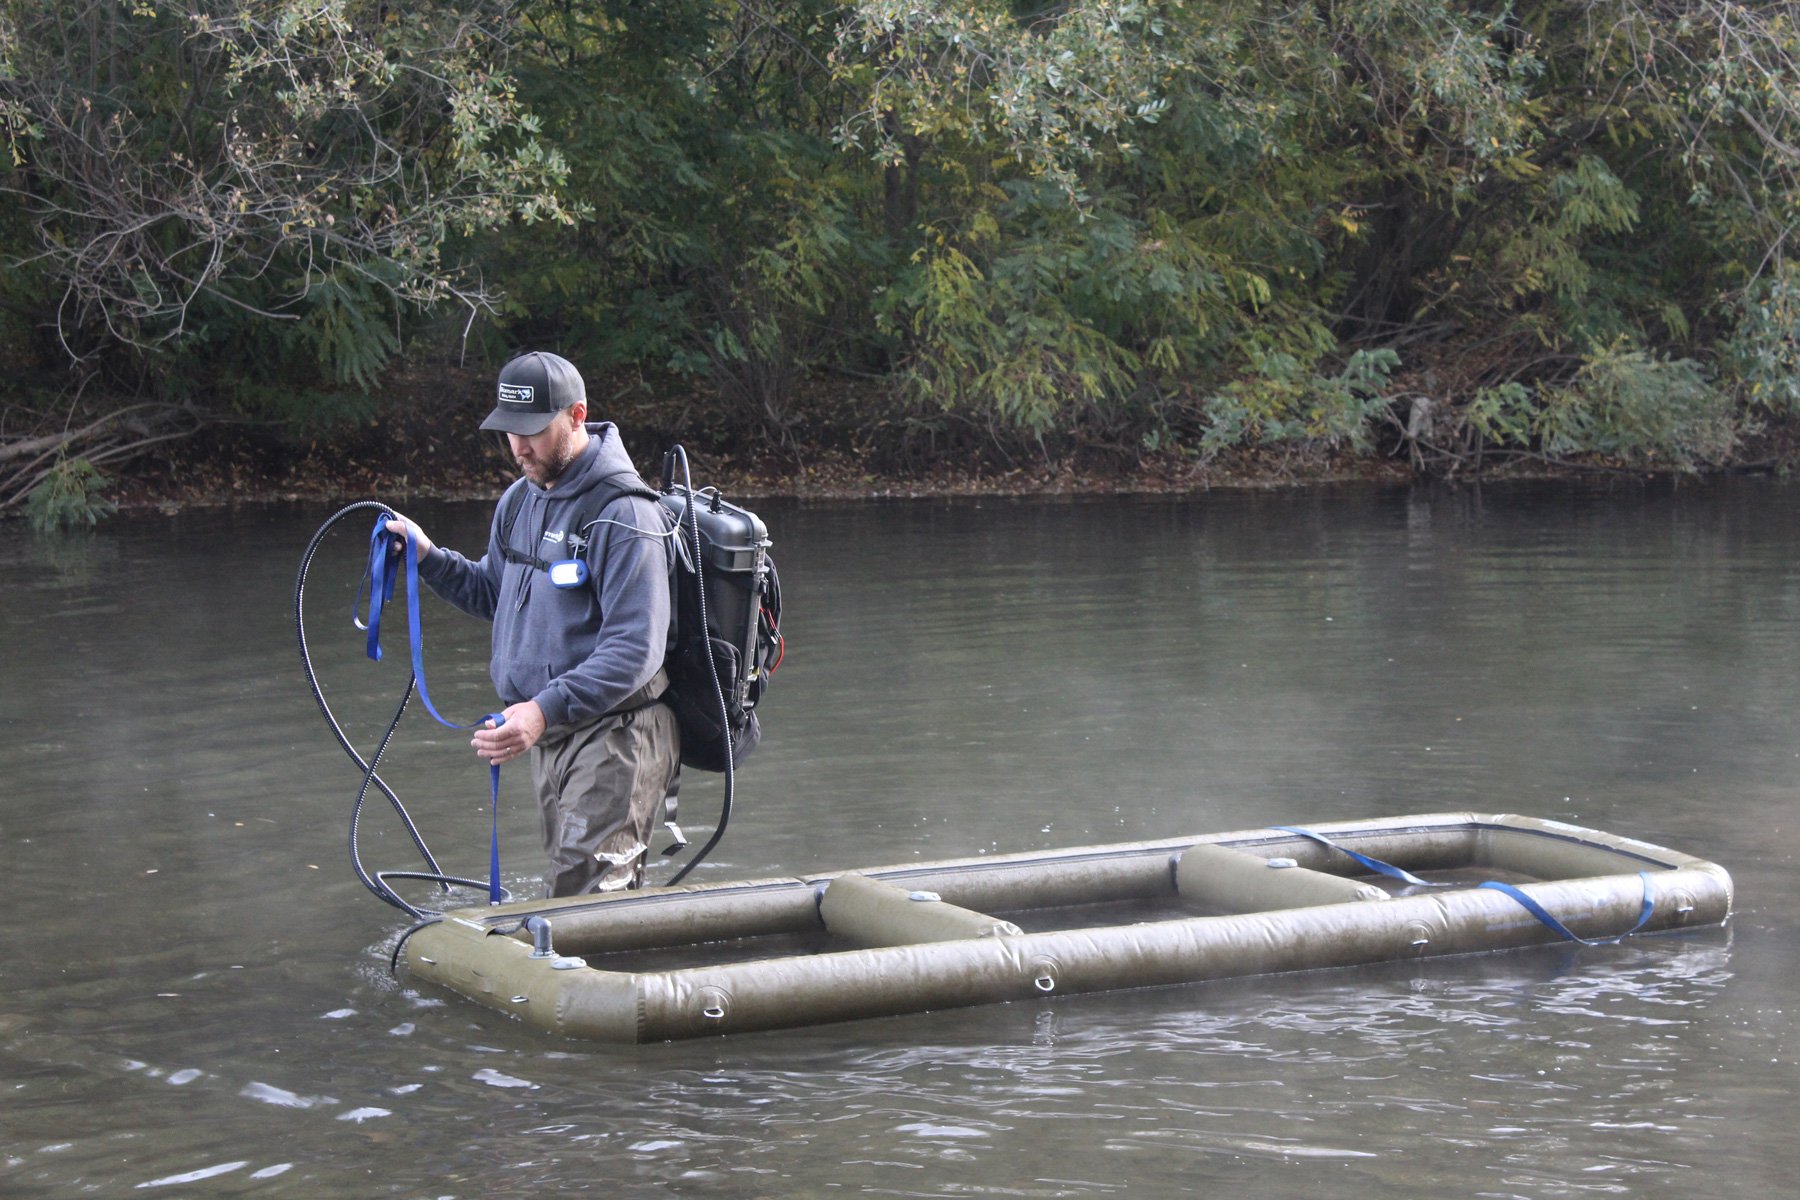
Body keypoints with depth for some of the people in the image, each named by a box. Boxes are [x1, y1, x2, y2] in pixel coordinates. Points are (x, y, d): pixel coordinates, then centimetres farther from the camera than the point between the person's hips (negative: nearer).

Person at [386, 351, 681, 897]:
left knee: (583, 896, -18)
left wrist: (546, 709, -34)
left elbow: (634, 650, -24)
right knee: (568, 878, 15)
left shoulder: (624, 514, -18)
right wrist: (429, 557, 8)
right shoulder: (520, 500, 12)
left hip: (615, 733, -9)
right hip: (549, 732, 9)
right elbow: (493, 594, 26)